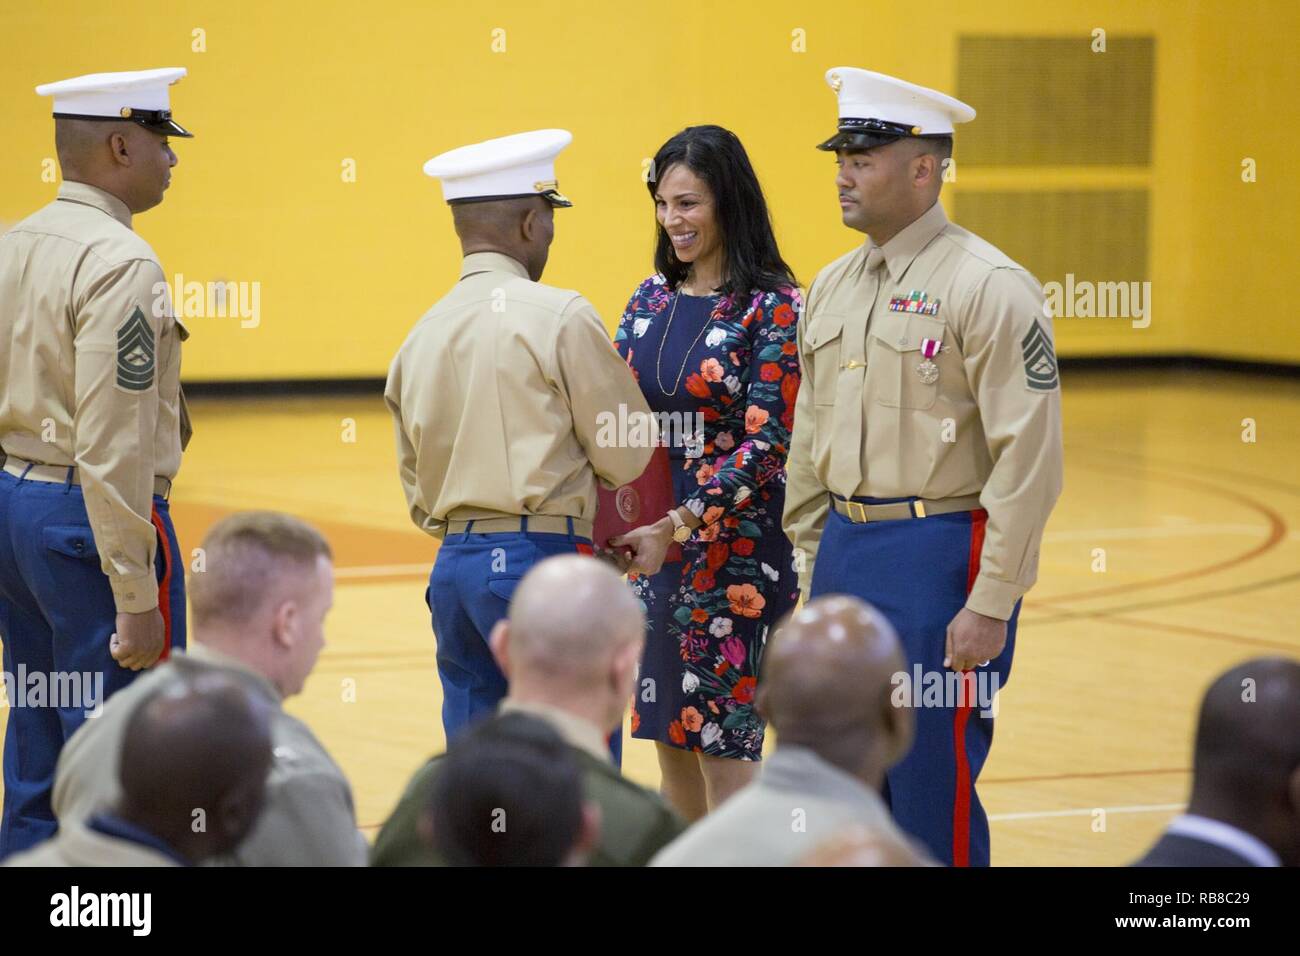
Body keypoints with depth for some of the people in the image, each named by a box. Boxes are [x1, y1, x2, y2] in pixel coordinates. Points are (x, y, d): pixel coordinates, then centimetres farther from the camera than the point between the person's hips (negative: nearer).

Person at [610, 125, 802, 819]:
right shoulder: (651, 300, 9)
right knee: (669, 736, 11)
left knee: (724, 743, -4)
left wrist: (679, 525, -22)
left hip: (732, 547, -6)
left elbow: (768, 442, -15)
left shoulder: (773, 307, -10)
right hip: (651, 545, 6)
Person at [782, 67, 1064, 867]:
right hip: (846, 552, 7)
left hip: (941, 554, -7)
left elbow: (1029, 460, -15)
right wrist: (813, 574, 17)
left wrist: (991, 606, -18)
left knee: (933, 797, -3)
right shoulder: (833, 287, 12)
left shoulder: (988, 287, -11)